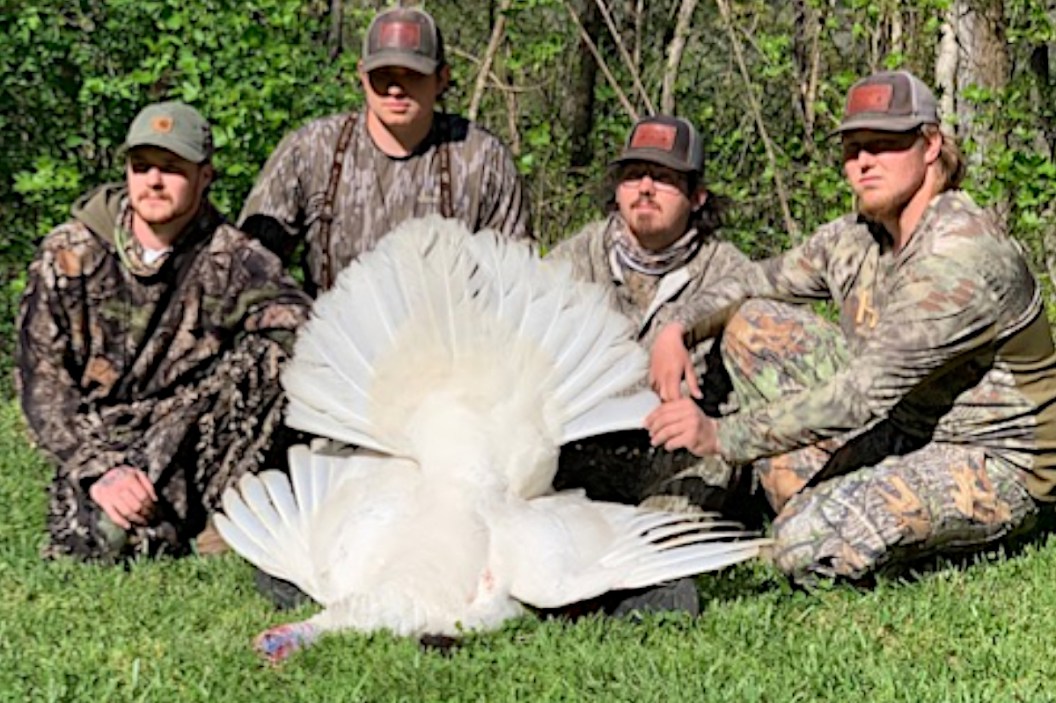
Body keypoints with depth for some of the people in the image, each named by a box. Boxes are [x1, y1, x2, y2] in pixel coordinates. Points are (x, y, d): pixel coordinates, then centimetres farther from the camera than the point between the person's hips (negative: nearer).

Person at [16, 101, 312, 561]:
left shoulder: (232, 260, -1)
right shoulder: (69, 255, 1)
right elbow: (41, 381, -4)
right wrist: (100, 468, -17)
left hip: (195, 448, 0)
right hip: (91, 449, 0)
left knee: (270, 356, -23)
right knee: (88, 548, -29)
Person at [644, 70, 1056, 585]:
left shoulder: (963, 253, -27)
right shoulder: (856, 239, 0)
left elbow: (868, 391, -32)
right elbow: (755, 284, 13)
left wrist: (721, 436, -33)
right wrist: (681, 326, -10)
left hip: (996, 469, -8)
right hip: (905, 432, 9)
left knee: (807, 549, -30)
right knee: (754, 325, -1)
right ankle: (813, 508, 1)